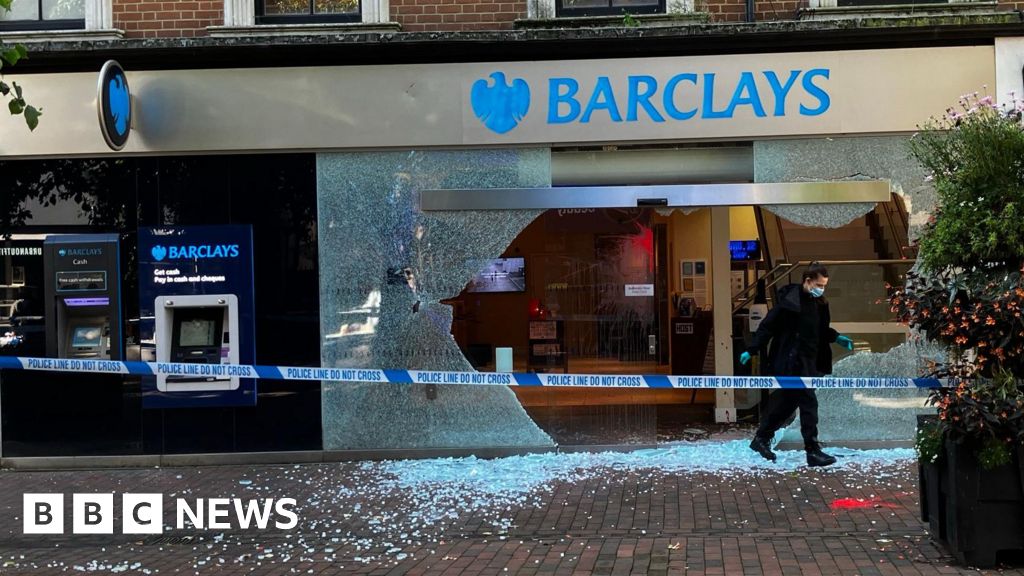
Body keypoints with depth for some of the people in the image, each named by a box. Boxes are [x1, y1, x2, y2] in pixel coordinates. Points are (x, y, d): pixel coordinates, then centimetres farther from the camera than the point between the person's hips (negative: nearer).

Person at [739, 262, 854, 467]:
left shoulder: (818, 303, 7)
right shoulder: (789, 302, -17)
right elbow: (768, 326, -15)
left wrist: (836, 338, 6)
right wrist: (752, 350, -16)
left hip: (807, 362, 8)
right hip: (791, 363, -8)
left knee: (786, 401, 16)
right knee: (809, 404, -7)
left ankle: (761, 438, 29)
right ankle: (813, 451, -1)